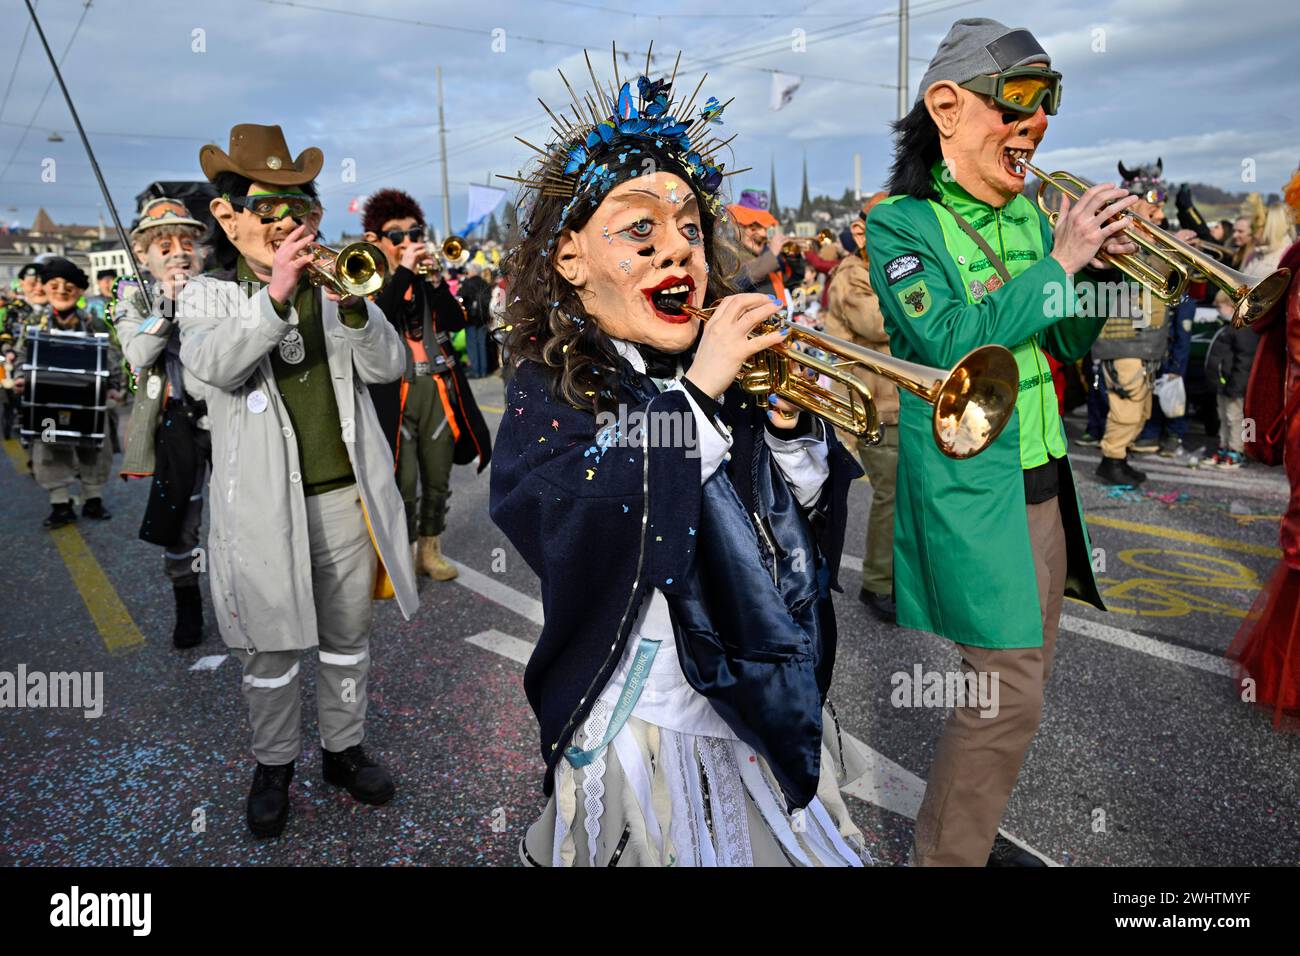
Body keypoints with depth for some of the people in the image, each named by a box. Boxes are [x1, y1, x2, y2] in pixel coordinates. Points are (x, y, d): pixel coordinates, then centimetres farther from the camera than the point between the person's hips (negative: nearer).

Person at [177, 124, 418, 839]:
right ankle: (273, 765, 31)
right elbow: (213, 366, -18)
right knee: (270, 648, 9)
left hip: (347, 494, 2)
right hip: (265, 505, -2)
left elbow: (388, 366, -3)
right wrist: (275, 295, -30)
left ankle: (343, 748, 34)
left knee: (348, 640, 15)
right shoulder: (208, 295, 4)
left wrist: (348, 304, -19)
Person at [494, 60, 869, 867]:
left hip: (774, 711, 5)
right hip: (652, 732, -4)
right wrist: (694, 395, -29)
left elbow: (808, 536, 2)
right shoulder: (548, 392, -10)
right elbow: (562, 535, -29)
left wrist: (789, 428, -16)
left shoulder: (736, 370, 0)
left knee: (813, 853, 20)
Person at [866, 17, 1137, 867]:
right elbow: (950, 342, -24)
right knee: (1008, 690, -5)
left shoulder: (1026, 210, 9)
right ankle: (947, 854, 16)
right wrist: (1058, 264, -18)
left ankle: (972, 831, 35)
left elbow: (1067, 342, 13)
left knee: (1027, 672, 16)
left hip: (1043, 479, 8)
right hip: (968, 488, -8)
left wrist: (1104, 261, -3)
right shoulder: (900, 223, -11)